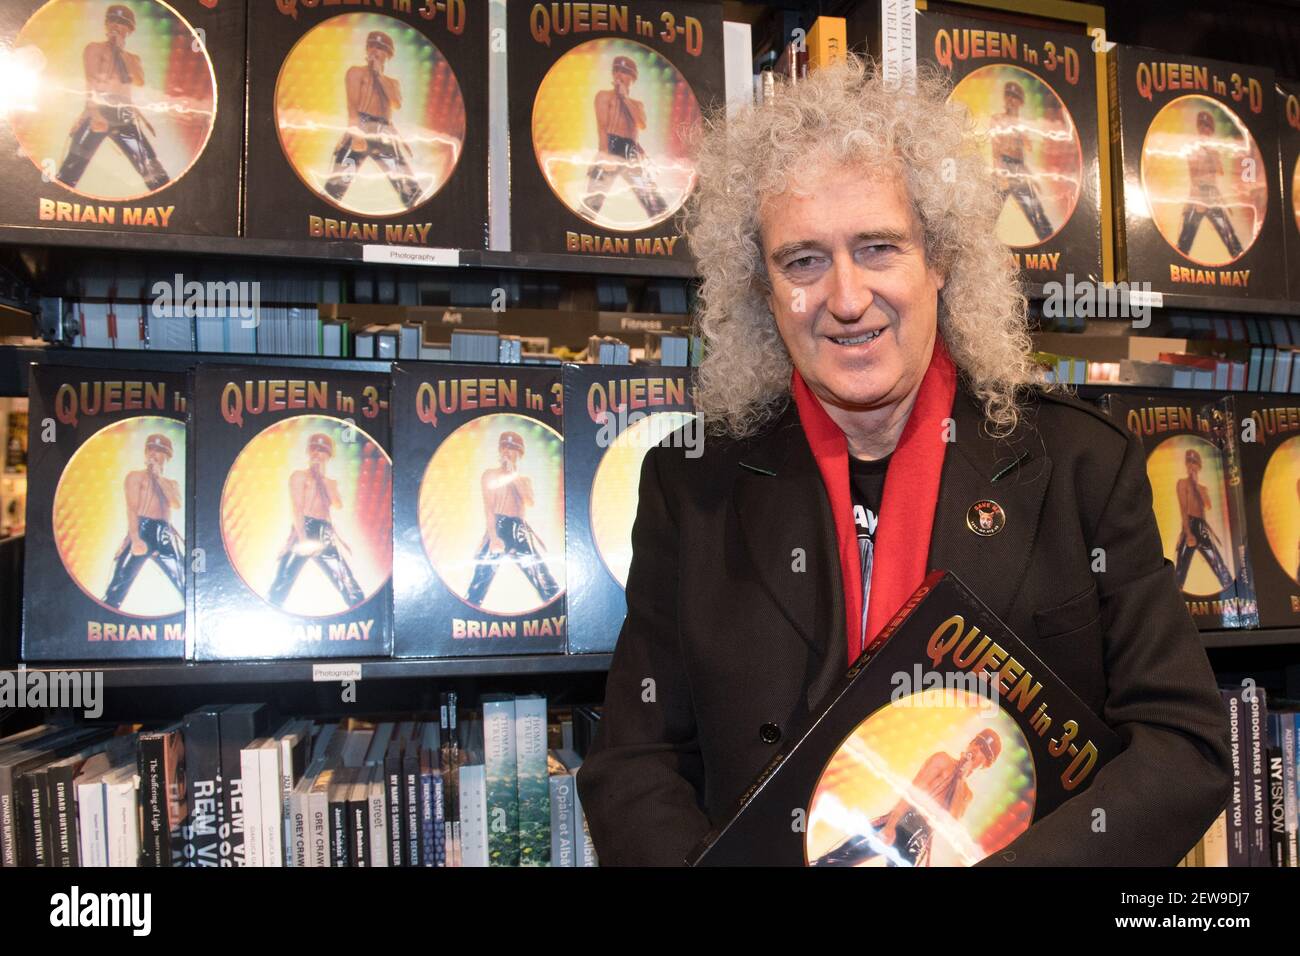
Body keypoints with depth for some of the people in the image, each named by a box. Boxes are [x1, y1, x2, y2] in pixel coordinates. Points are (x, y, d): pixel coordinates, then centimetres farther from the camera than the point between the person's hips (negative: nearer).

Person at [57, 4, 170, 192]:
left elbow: (140, 81, -2)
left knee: (152, 167, -5)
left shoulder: (133, 59, 19)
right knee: (71, 168, -11)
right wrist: (95, 112, -21)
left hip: (125, 117, 4)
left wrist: (122, 52, -2)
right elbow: (92, 81, -8)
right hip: (97, 112, -4)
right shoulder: (94, 48, 6)